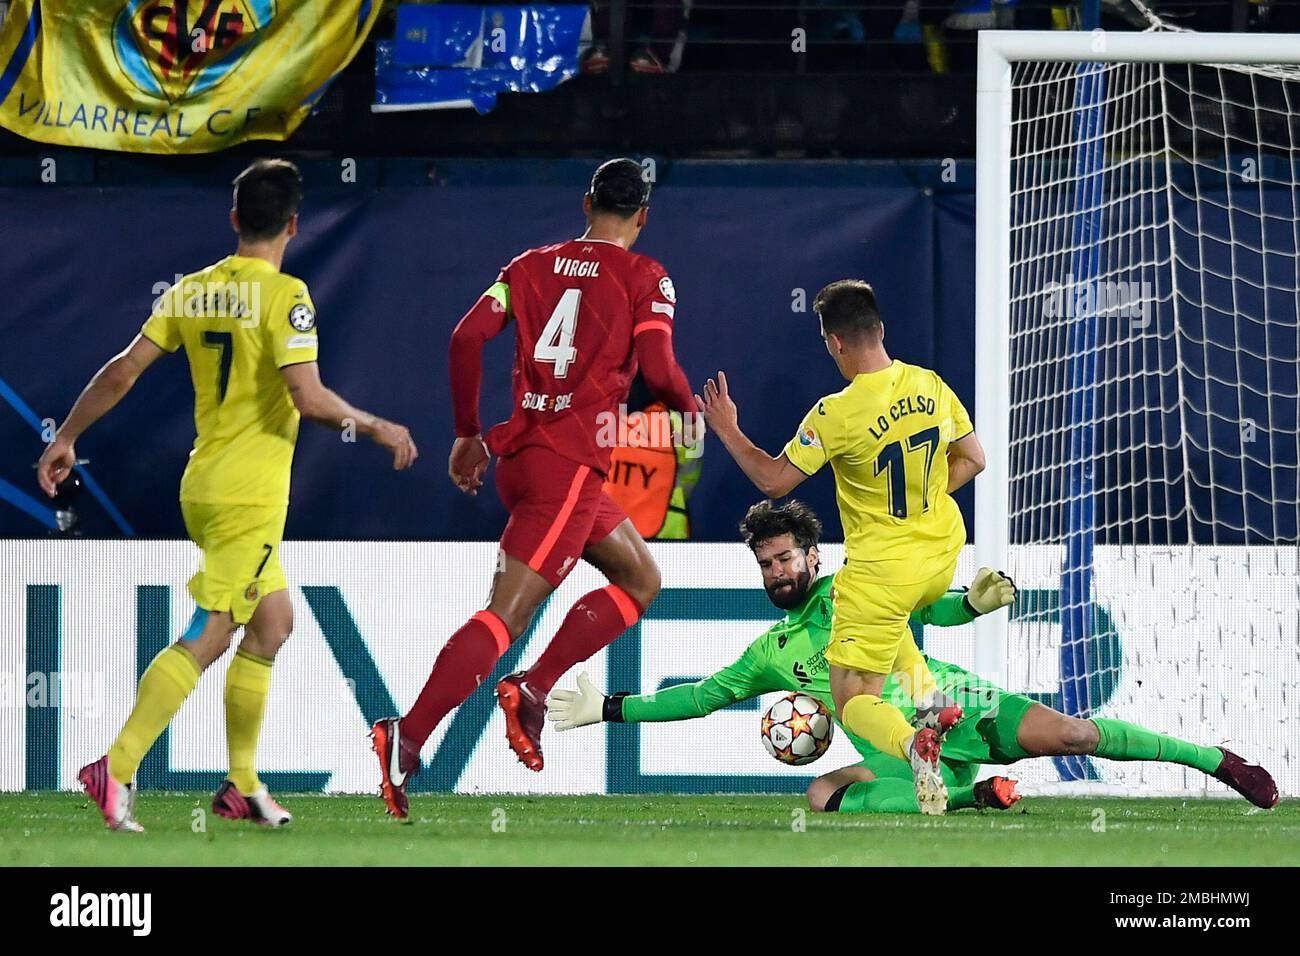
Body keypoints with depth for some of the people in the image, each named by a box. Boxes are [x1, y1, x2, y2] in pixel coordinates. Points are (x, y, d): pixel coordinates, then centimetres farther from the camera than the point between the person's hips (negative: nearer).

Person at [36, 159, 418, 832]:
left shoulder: (190, 292, 6)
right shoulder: (284, 295, -13)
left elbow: (121, 373, 6)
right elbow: (308, 398, -20)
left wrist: (66, 437, 16)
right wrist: (379, 429, -6)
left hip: (204, 485, 8)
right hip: (250, 495, -8)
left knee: (273, 622, 19)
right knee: (207, 638, -8)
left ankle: (241, 785, 19)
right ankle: (117, 770, -18)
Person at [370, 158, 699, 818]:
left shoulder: (532, 266, 13)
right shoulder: (645, 277, -1)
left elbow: (467, 337, 4)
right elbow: (658, 369, -12)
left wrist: (468, 435, 12)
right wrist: (689, 407, 10)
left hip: (519, 455, 7)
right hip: (571, 464, -7)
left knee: (639, 580, 22)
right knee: (506, 616, -13)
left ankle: (531, 690, 7)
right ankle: (408, 738, -25)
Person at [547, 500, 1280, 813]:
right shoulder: (770, 653, 19)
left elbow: (925, 606, 4)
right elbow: (703, 695, 22)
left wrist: (971, 603, -19)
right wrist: (612, 708, 16)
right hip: (901, 756, 3)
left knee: (1069, 733, -20)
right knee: (828, 795, -27)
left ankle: (1224, 763, -12)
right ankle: (972, 794, -18)